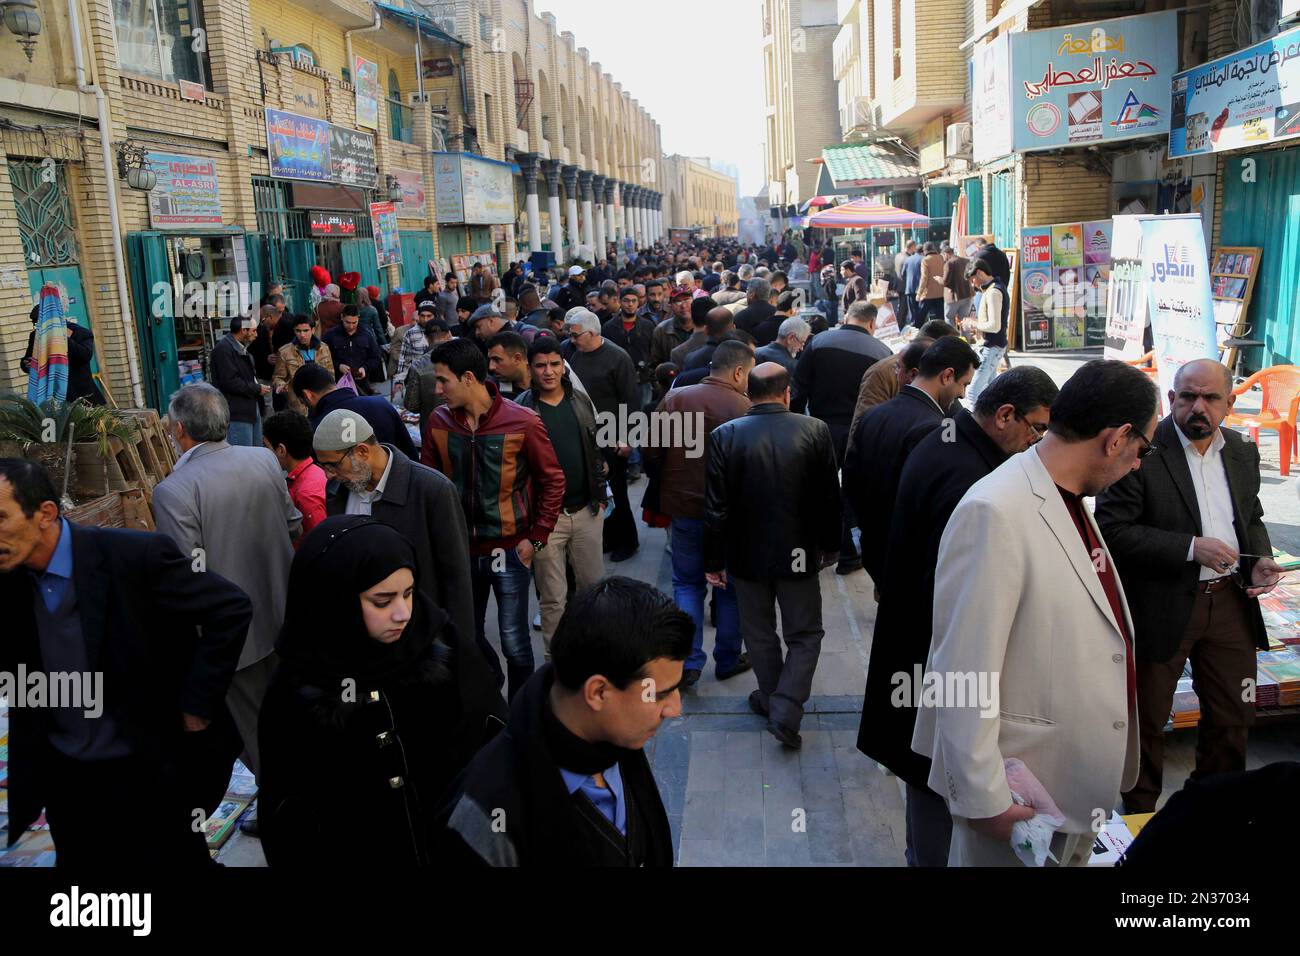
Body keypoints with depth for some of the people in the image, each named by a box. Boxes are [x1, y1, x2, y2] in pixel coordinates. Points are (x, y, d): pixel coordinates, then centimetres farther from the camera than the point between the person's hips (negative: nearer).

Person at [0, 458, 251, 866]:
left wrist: (197, 706, -16)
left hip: (155, 769, -5)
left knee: (173, 858, 13)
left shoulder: (136, 556, -22)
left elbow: (232, 609, -18)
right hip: (63, 775, 5)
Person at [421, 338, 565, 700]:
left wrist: (536, 538, -7)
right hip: (460, 549, 4)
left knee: (514, 640, 3)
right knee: (465, 633, 17)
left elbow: (552, 481, -5)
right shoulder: (439, 420, -2)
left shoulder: (522, 422, -13)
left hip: (509, 549, -4)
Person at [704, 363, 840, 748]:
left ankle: (772, 700, 34)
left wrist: (714, 561, 0)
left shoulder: (724, 436, -12)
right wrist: (830, 545, 11)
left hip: (747, 555, 1)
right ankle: (785, 713, 4)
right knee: (805, 635, 14)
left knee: (760, 633, 20)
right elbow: (830, 497, -4)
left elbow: (716, 507, -10)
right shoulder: (814, 430, -11)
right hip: (799, 555, 0)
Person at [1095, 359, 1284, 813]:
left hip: (1230, 601, 6)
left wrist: (1260, 559, -1)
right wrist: (1192, 549, -23)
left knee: (1233, 716, 18)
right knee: (1146, 721, 10)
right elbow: (1112, 529, -20)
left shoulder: (1243, 452, 6)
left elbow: (1251, 518, 19)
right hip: (1162, 605, -6)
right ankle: (1140, 813, 30)